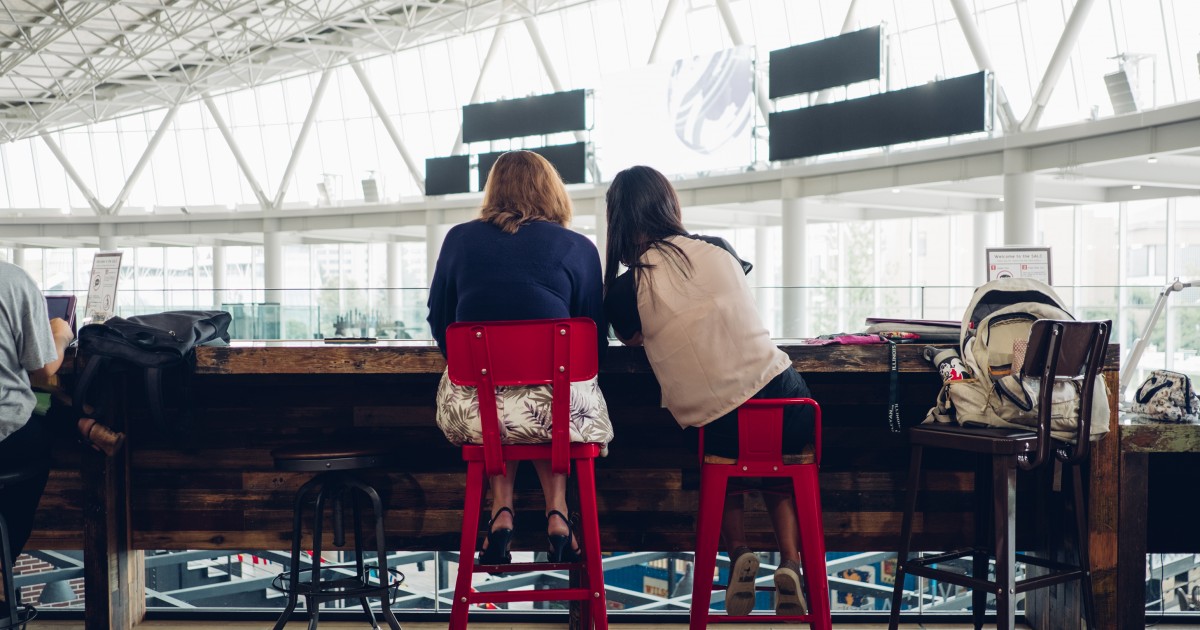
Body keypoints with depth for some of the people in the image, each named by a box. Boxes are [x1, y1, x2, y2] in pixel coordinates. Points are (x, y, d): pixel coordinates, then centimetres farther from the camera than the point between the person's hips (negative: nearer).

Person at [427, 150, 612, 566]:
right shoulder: (578, 248, 7)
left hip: (471, 413, 1)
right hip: (558, 412, -1)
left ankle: (501, 511, 18)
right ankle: (556, 512, 18)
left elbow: (439, 323, 17)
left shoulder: (459, 240, 11)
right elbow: (596, 339, 10)